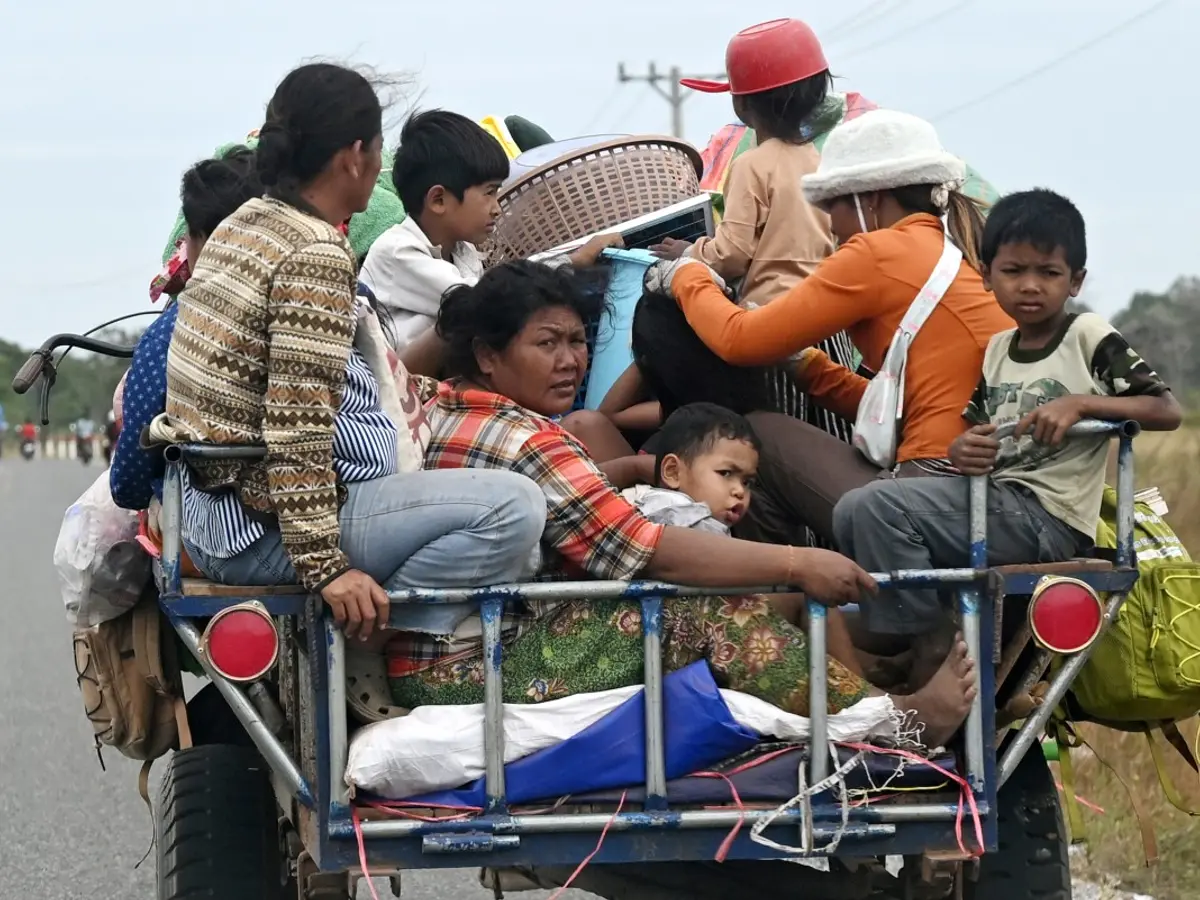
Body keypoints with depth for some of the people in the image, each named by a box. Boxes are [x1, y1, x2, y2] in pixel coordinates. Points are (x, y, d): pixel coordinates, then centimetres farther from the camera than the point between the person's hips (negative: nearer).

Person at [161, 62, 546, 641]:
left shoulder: (242, 224, 12)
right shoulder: (317, 257, -17)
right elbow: (297, 430, -24)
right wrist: (323, 567, -25)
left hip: (211, 516, 10)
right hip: (263, 528, -10)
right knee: (513, 508, -20)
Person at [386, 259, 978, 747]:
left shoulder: (440, 414, 11)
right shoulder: (524, 441, -19)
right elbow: (645, 550, -24)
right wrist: (797, 564, -21)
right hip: (474, 677, -11)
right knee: (711, 610, -15)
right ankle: (902, 722, -11)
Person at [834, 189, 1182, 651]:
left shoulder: (1088, 336, -4)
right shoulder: (997, 349, 17)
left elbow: (1166, 412, -10)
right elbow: (971, 431, 16)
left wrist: (1079, 404, -22)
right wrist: (963, 451, -9)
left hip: (1048, 518, -8)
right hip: (995, 502, 8)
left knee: (879, 507, -21)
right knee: (853, 513, -3)